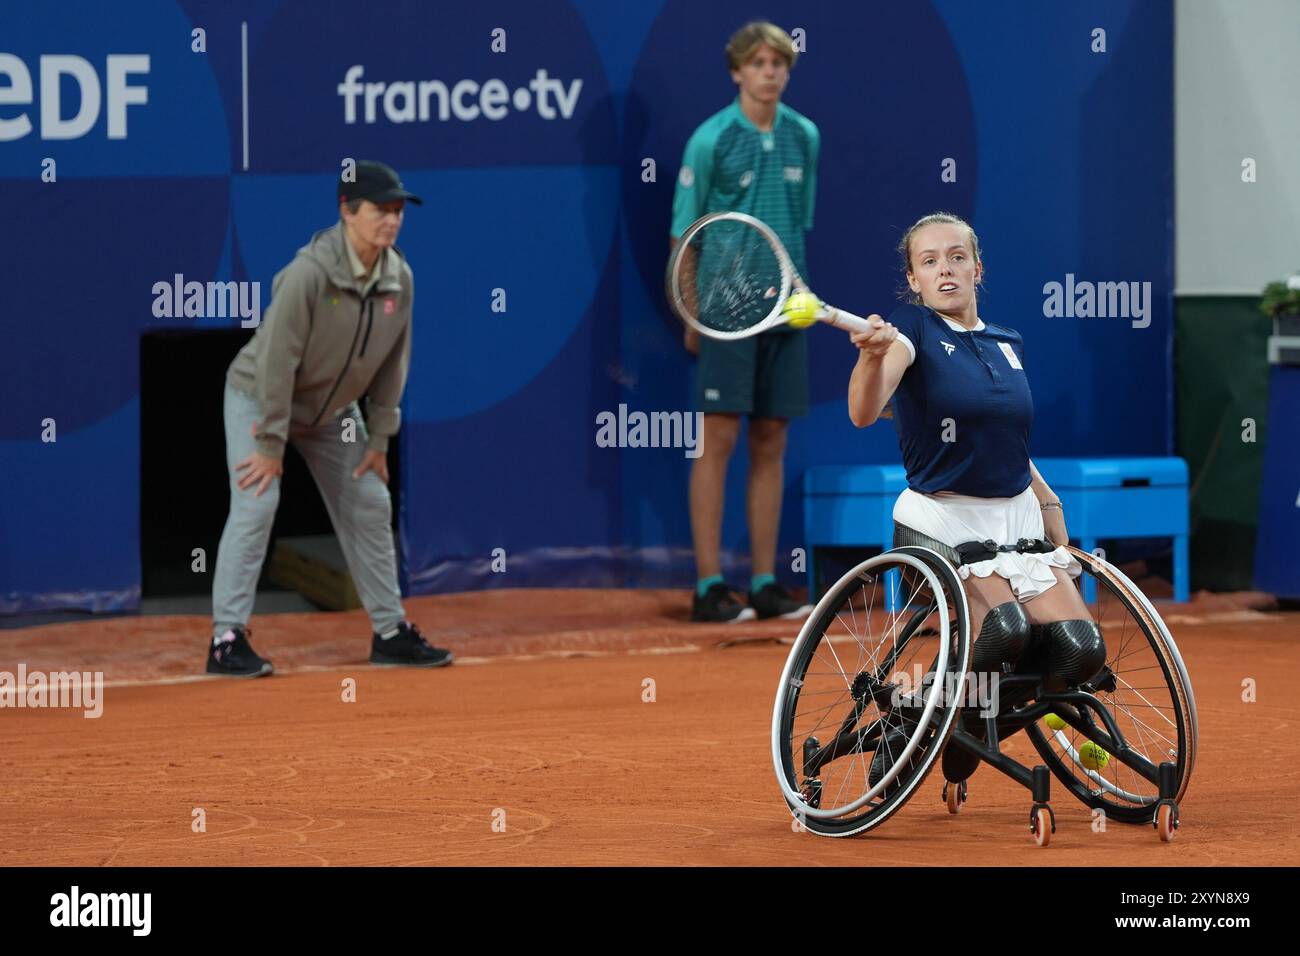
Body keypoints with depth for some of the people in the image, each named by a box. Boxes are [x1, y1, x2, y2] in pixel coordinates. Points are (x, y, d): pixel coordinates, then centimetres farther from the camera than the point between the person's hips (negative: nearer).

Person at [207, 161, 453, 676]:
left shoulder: (399, 278, -11)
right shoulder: (310, 272, -31)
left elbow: (392, 364, 0)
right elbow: (276, 359, -28)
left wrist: (379, 439, 0)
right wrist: (271, 445, -26)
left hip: (333, 410, 7)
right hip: (260, 396, -7)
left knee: (370, 507, 7)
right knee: (256, 503, -18)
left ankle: (390, 632, 17)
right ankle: (227, 638, -16)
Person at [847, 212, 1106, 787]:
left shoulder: (1008, 344, 12)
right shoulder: (913, 329, -6)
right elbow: (864, 413, -26)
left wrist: (1048, 502, 14)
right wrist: (872, 354, -45)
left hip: (1015, 516, 6)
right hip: (940, 522, -6)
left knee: (1079, 648, -16)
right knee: (1004, 627, -32)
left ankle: (974, 724, 10)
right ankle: (909, 728, -8)